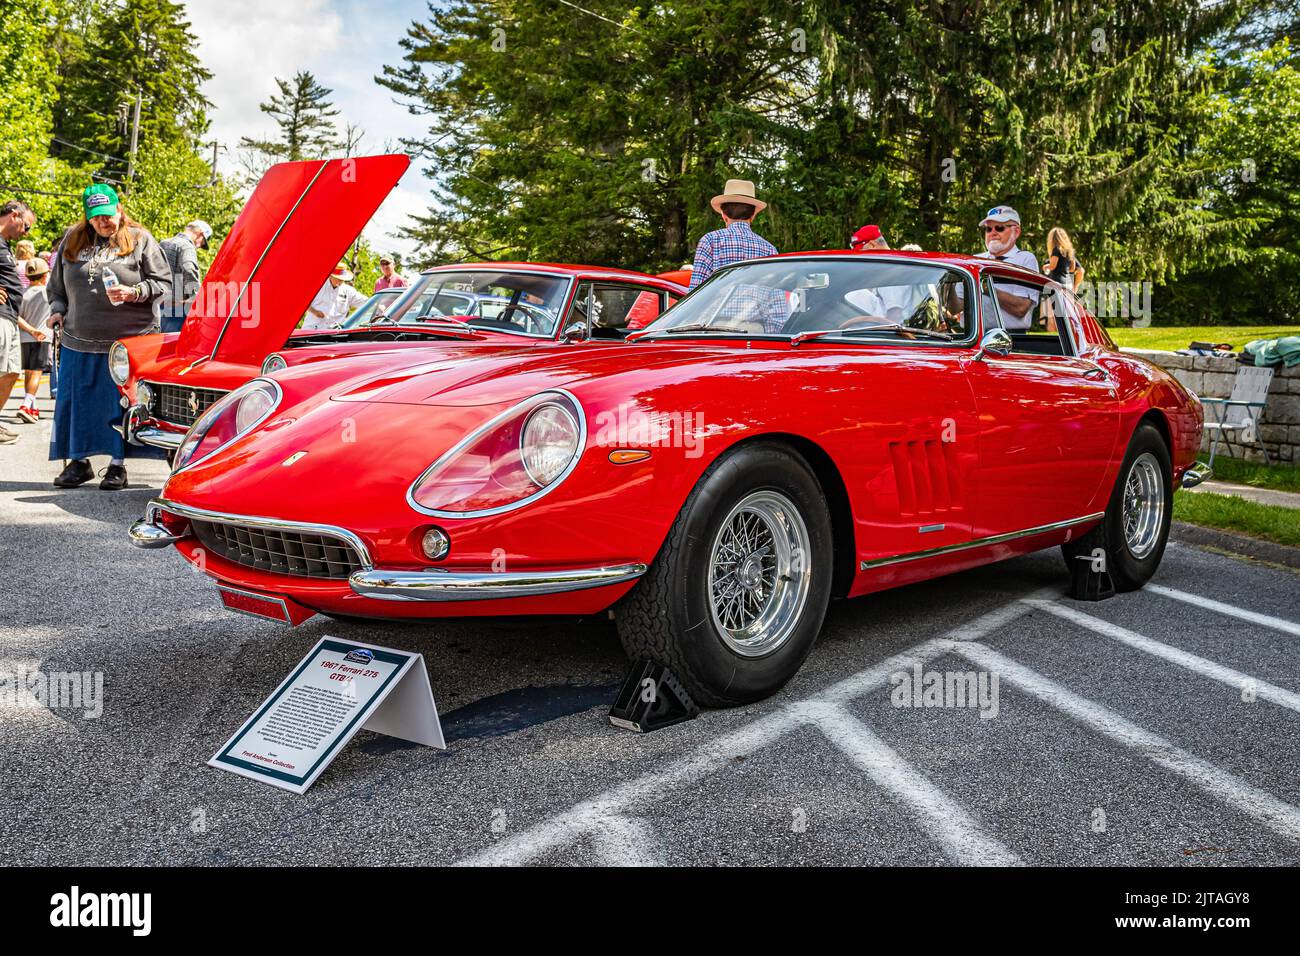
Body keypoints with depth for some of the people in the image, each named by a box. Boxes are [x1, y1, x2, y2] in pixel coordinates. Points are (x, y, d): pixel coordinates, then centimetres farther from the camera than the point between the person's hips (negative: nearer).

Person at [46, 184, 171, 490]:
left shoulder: (141, 239, 2)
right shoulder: (72, 240, 13)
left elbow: (163, 283, -1)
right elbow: (57, 283, 24)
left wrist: (134, 293, -15)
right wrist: (58, 310, 10)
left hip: (129, 341, -4)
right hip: (79, 341, 4)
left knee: (122, 404, 0)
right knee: (76, 401, 7)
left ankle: (117, 465, 11)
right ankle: (78, 462, 20)